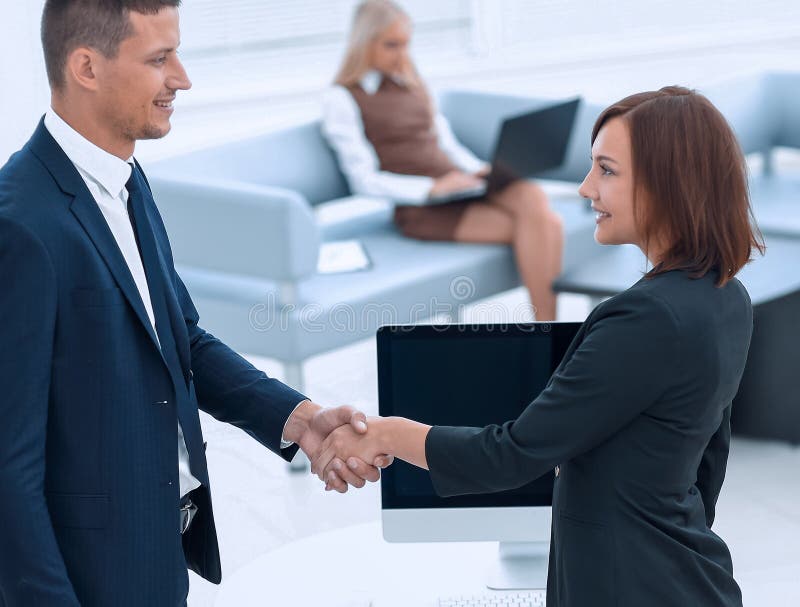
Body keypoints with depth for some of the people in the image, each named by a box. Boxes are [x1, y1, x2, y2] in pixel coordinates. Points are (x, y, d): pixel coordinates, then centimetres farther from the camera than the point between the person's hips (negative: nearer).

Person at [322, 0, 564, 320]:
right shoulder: (340, 99, 3)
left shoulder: (411, 83, 24)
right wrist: (432, 188, -19)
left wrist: (482, 171, 2)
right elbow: (365, 181, -5)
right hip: (421, 210, -6)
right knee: (532, 225, -28)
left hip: (461, 187, 6)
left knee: (532, 196, -30)